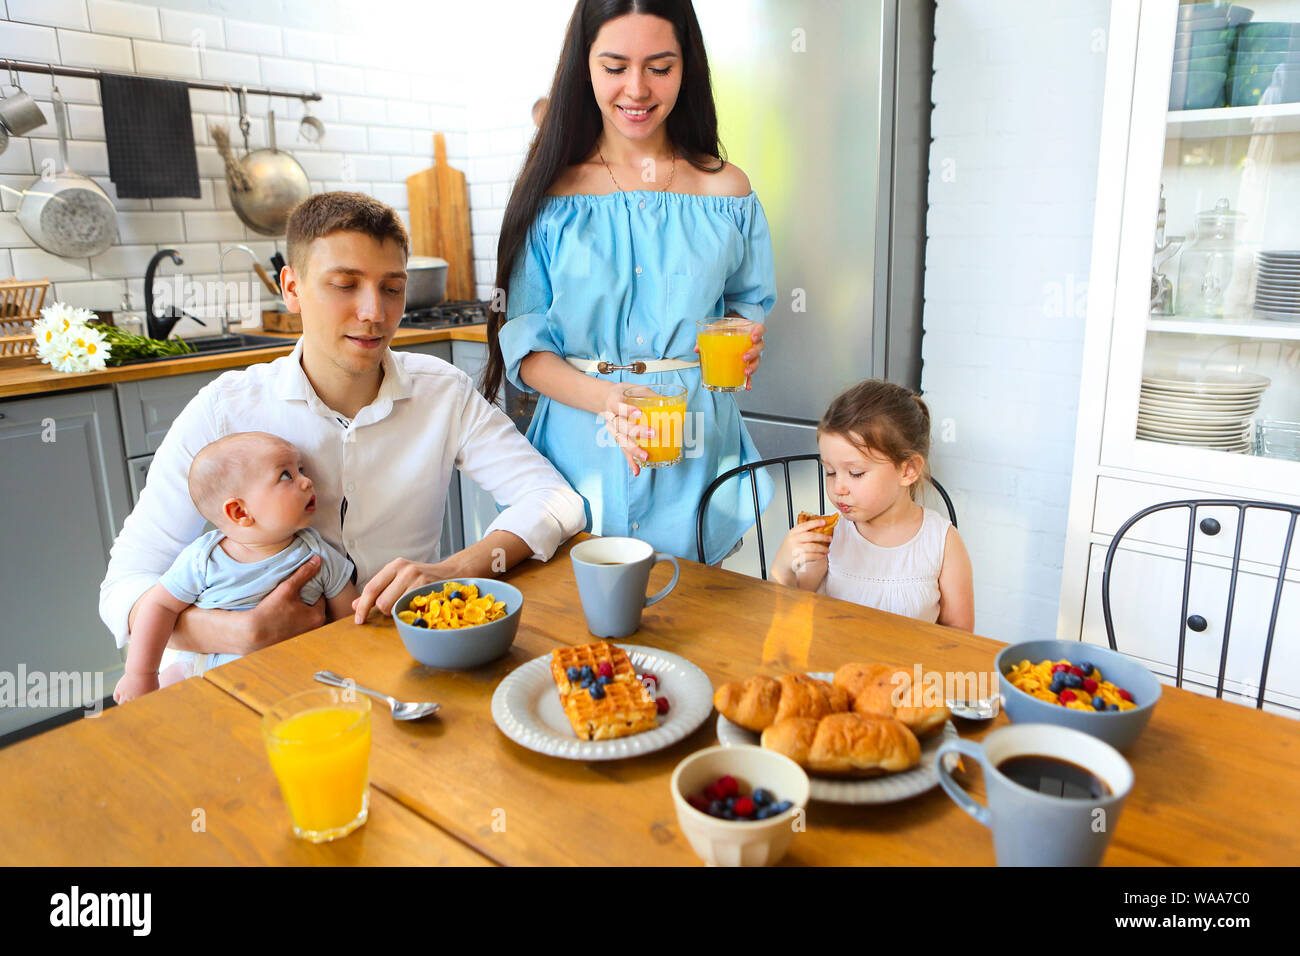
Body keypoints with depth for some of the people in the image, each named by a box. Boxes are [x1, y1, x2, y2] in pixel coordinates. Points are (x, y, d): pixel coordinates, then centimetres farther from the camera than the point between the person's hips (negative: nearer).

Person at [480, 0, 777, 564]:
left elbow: (749, 306, 13)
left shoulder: (725, 191, 3)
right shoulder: (552, 192, -1)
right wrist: (604, 399, -22)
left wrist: (746, 344, -11)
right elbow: (524, 346, -4)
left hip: (693, 451, 1)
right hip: (579, 447, -1)